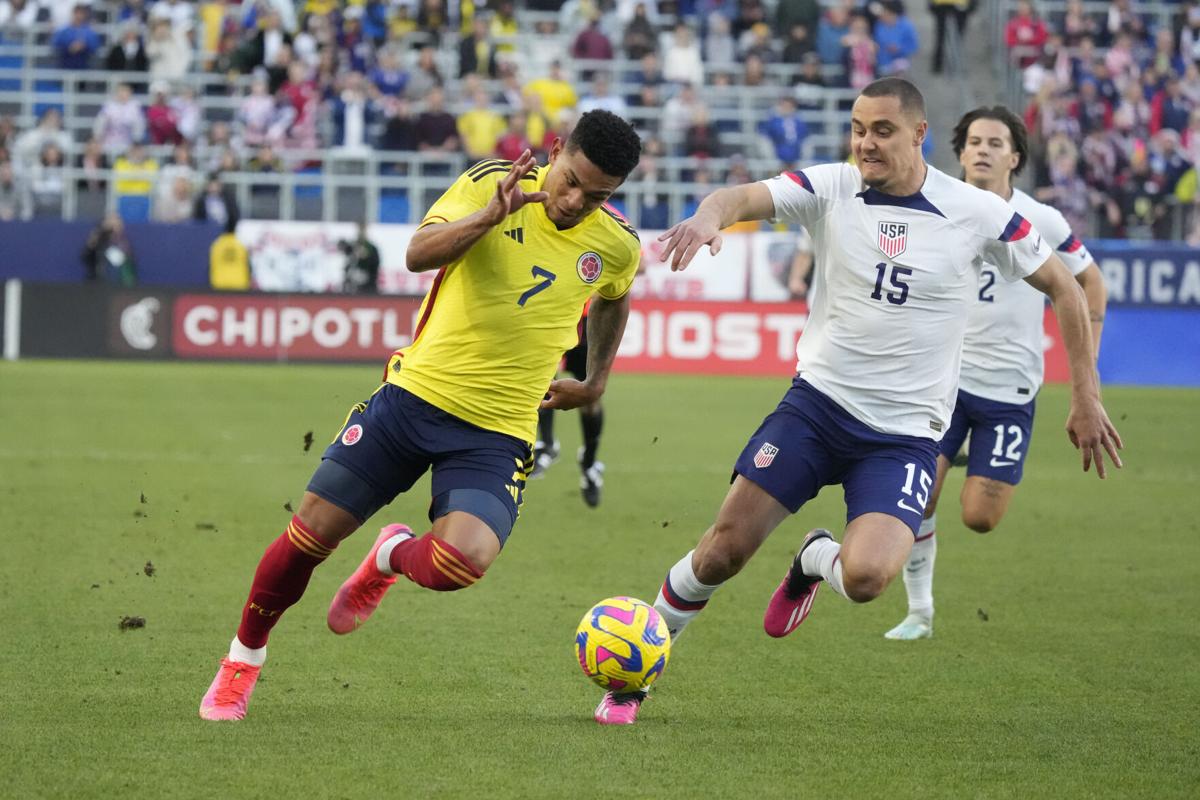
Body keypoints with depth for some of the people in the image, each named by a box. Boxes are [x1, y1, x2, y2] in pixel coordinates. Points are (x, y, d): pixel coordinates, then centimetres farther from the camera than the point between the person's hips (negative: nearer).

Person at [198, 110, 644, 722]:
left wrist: (595, 384, 28)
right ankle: (242, 661, 24)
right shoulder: (490, 184, -5)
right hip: (417, 392, 0)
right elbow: (419, 254, -18)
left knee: (460, 562, -25)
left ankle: (392, 557, 14)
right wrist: (489, 216, -32)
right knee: (312, 531, -3)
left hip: (496, 434, 0)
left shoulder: (618, 247, 1)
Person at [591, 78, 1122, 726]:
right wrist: (711, 214, -47)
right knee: (722, 552, -5)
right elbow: (749, 197, -22)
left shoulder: (977, 214, -6)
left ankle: (815, 562, 15)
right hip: (817, 403, 1)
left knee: (866, 577, -23)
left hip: (905, 434, -1)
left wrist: (1085, 398, 4)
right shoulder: (830, 189, -5)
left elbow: (1063, 287, 5)